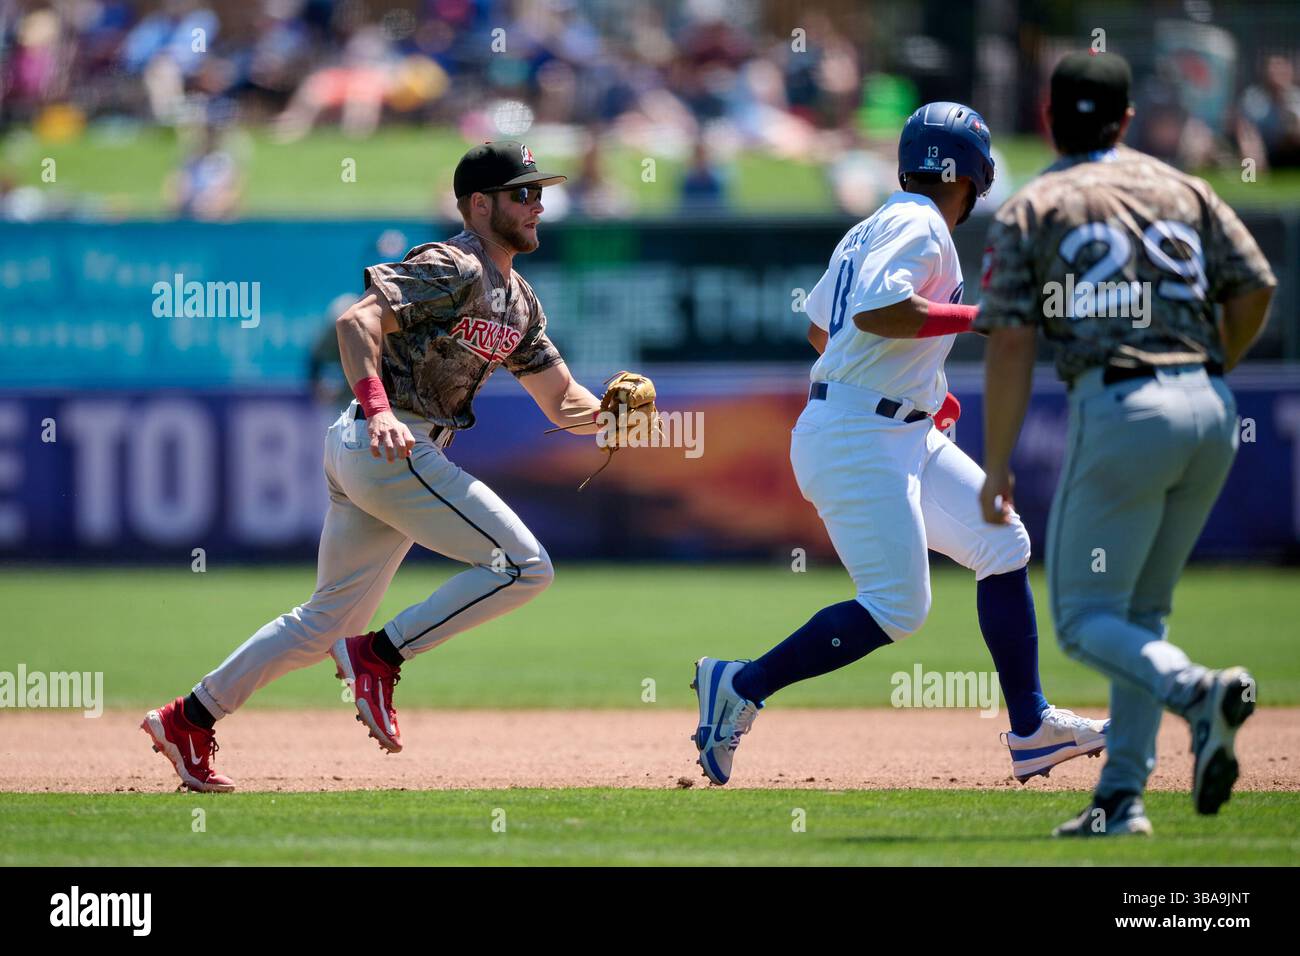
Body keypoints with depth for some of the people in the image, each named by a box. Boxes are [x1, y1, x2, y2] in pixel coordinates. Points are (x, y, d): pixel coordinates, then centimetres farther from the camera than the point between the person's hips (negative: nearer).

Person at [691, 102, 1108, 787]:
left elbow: (819, 324, 26)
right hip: (859, 441, -11)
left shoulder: (872, 230, 17)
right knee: (896, 607, -14)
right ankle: (741, 686, -7)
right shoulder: (921, 226, -12)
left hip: (905, 439, 11)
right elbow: (876, 311, -28)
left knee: (1001, 543, 9)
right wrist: (981, 316, -18)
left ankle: (1031, 730, 9)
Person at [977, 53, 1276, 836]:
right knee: (1142, 612, 17)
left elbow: (1012, 343, -2)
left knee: (1085, 620, 2)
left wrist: (996, 469, -1)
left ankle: (1196, 692, -27)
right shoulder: (1183, 190, 16)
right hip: (1211, 411, 5)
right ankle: (1122, 796, 8)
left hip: (1118, 410, -5)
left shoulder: (1031, 211, 6)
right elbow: (1257, 288, 7)